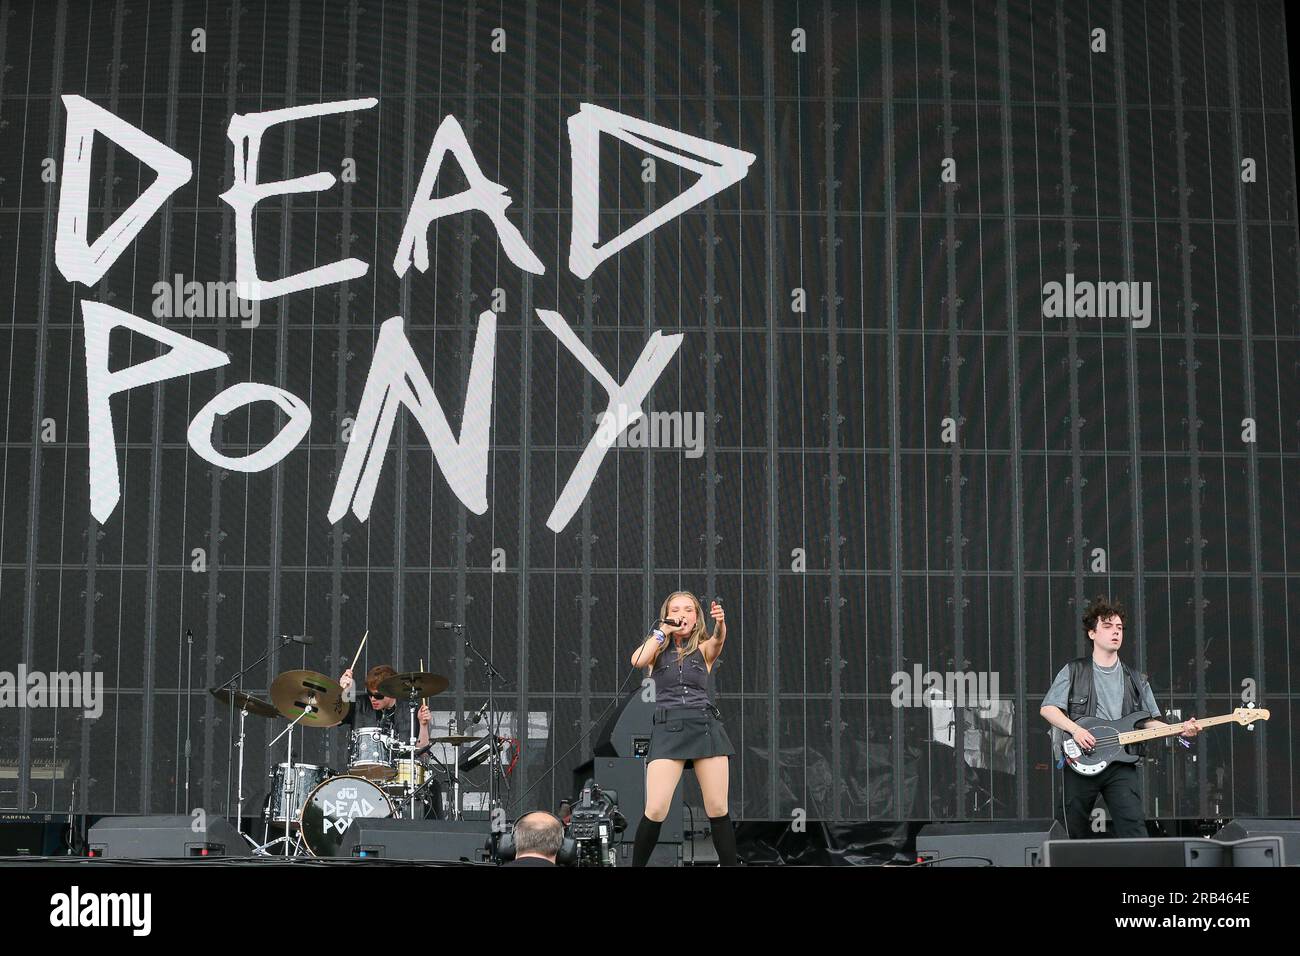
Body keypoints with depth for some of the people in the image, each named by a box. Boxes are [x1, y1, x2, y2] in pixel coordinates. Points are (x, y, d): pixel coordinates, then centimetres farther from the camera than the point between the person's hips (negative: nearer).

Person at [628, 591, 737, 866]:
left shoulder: (703, 649, 12)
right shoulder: (658, 649, 12)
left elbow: (718, 640, -13)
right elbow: (637, 661, -11)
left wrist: (720, 623, -34)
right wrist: (662, 631, -4)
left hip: (706, 727, 1)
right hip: (668, 728, -1)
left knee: (718, 810, 0)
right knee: (656, 810, -11)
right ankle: (636, 864, 5)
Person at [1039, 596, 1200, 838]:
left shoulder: (1136, 680, 16)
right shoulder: (1073, 672, 5)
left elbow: (1149, 721, 15)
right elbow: (1047, 708, 0)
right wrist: (1075, 729, -16)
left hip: (1122, 765, 2)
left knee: (1134, 826, -14)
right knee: (1076, 833, 4)